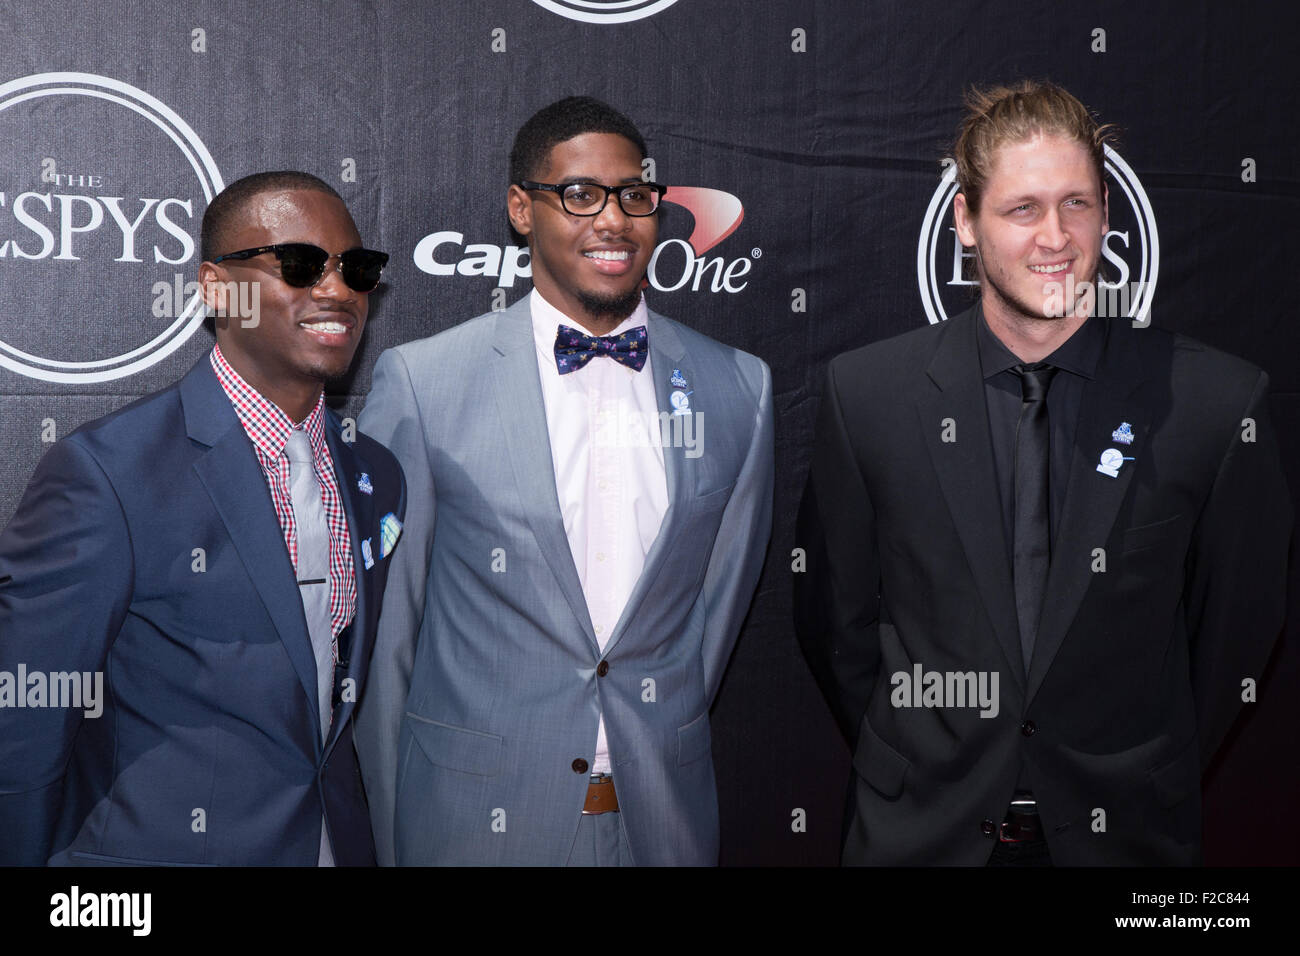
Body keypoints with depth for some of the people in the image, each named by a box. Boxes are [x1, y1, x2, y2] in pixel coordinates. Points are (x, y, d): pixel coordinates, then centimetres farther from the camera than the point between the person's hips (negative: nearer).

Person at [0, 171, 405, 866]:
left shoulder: (376, 476, 3)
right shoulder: (103, 471, -19)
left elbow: (347, 695, 10)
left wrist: (360, 840, 7)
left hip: (339, 841, 6)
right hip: (157, 845, -5)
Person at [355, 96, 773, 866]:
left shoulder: (739, 388, 1)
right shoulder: (420, 382, -8)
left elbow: (724, 595, 8)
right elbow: (381, 633, -3)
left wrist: (661, 737, 6)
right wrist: (385, 838, 0)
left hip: (664, 817, 3)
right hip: (474, 820, -2)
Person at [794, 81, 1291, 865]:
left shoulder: (1219, 402, -9)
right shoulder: (867, 394, -7)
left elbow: (1238, 624, 0)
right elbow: (834, 619, 0)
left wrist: (1149, 785, 1)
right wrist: (908, 768, 0)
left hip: (1125, 832, 0)